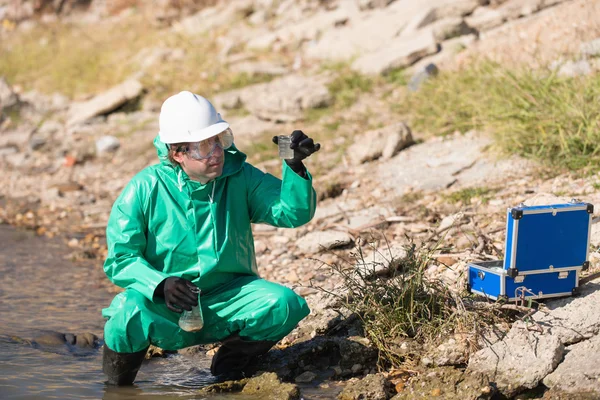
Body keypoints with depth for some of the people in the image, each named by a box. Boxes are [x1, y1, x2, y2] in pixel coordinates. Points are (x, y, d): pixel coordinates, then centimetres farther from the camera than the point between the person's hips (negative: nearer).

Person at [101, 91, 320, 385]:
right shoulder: (145, 189, -9)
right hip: (166, 305, -2)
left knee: (285, 304, -24)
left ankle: (233, 358, 7)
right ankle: (116, 387, -1)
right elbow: (120, 258, -9)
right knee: (130, 313, -34)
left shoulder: (239, 176, -2)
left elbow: (293, 212, -9)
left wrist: (295, 167, -26)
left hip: (227, 297, 2)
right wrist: (160, 283, -28)